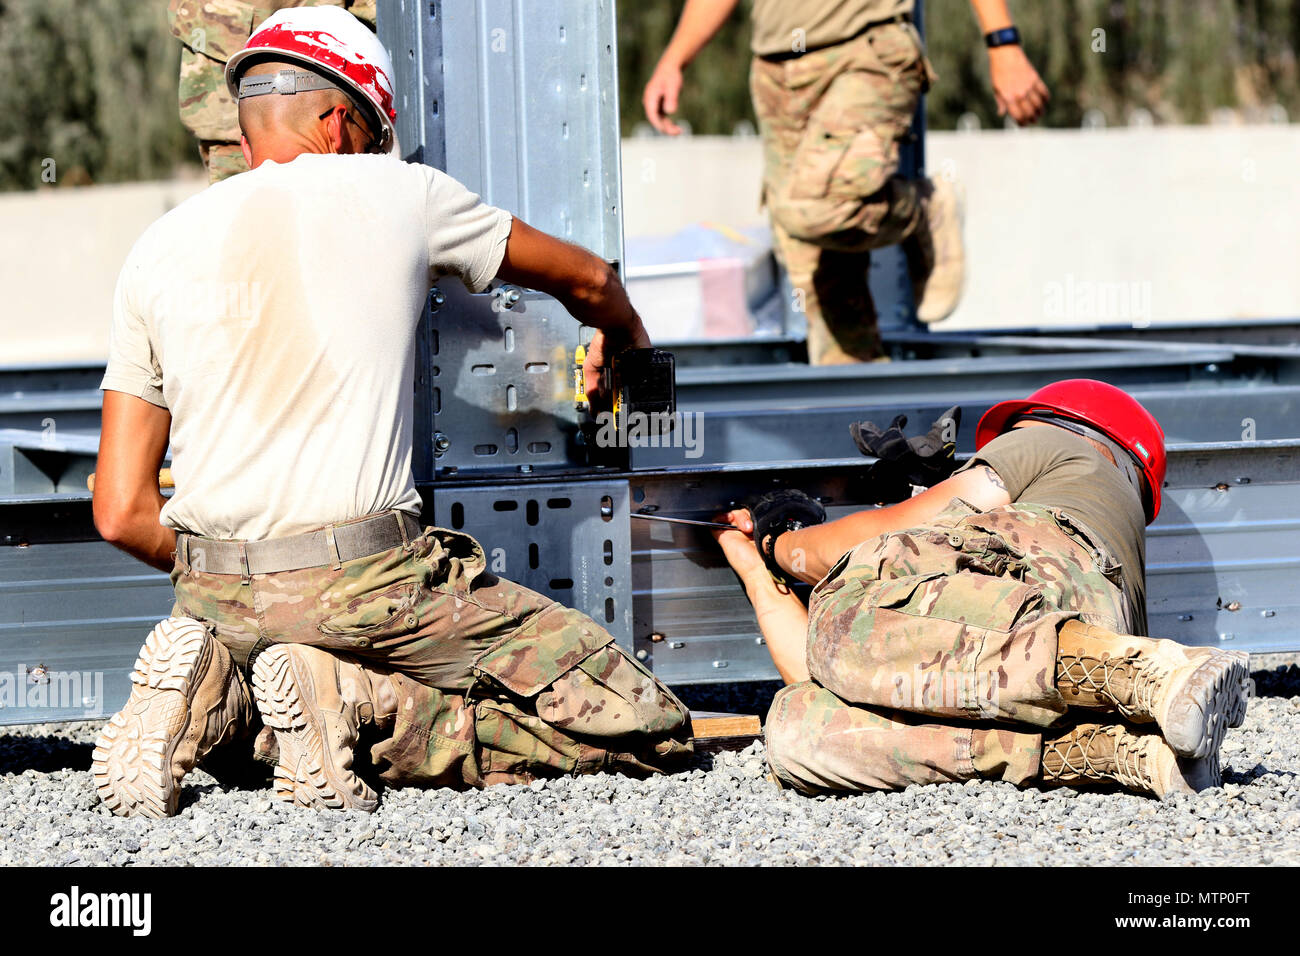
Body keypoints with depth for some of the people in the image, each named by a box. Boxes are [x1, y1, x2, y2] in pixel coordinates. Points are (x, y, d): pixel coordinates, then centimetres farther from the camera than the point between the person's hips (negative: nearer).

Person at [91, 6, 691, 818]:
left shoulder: (157, 250, 11)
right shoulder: (398, 195, 5)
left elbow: (122, 512, 8)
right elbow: (586, 280, 23)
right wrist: (625, 343, 46)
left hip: (214, 595, 5)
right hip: (367, 583, -5)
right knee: (650, 733, 0)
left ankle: (214, 697, 3)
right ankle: (357, 702, -14)